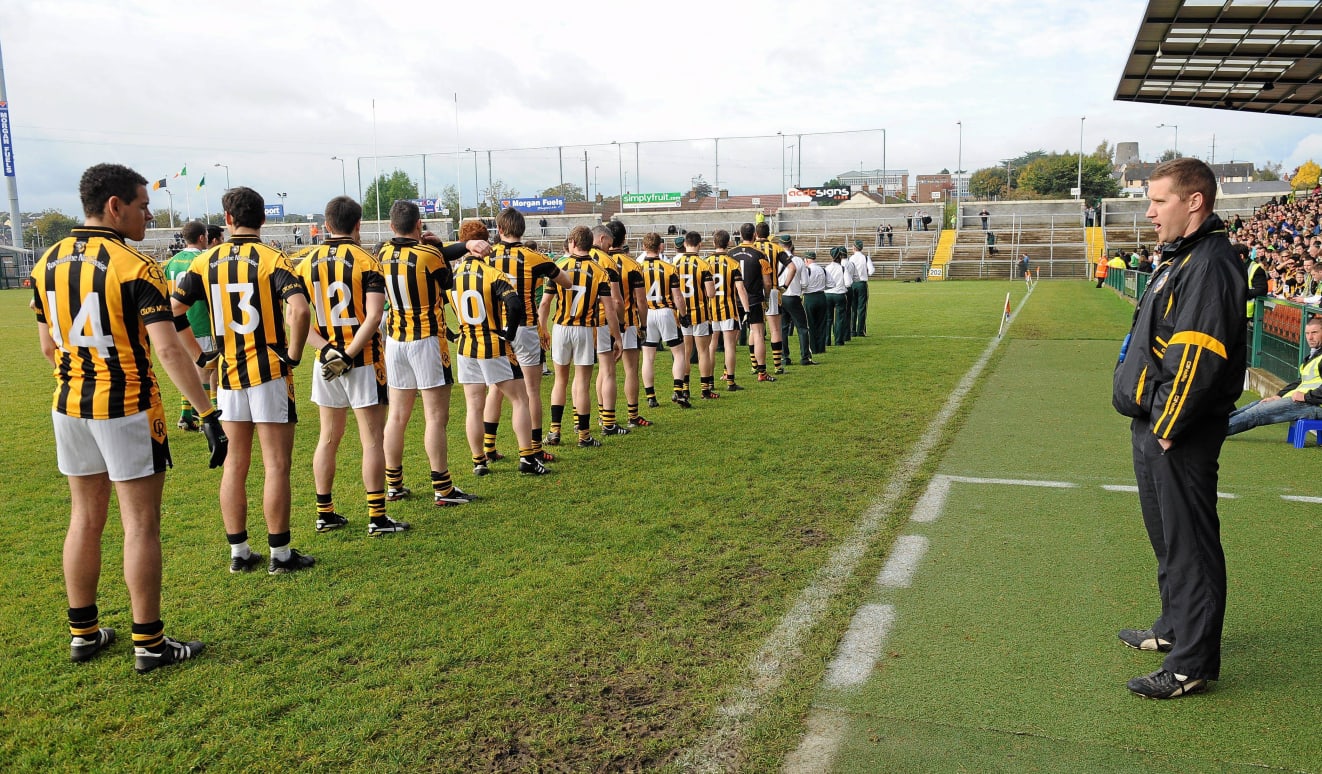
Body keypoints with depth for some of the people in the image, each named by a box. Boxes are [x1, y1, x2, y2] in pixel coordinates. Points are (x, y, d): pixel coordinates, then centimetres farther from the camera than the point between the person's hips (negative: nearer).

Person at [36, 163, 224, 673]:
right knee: (141, 526, 2)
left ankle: (83, 632, 28)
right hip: (128, 411, -7)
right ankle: (149, 644, 9)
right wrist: (208, 414, -23)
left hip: (69, 408, 7)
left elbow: (48, 347, 13)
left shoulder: (47, 263, 6)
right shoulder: (135, 268, -16)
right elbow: (167, 350, -23)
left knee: (85, 520, 17)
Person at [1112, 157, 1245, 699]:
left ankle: (1192, 665, 8)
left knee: (1189, 544, -2)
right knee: (1168, 538, 22)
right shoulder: (1181, 259, 16)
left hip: (1181, 438, -11)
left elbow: (1199, 357, -25)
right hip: (1155, 429, 11)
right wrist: (1150, 422, 16)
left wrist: (1169, 426, -20)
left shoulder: (1209, 263, -17)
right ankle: (1174, 629, 38)